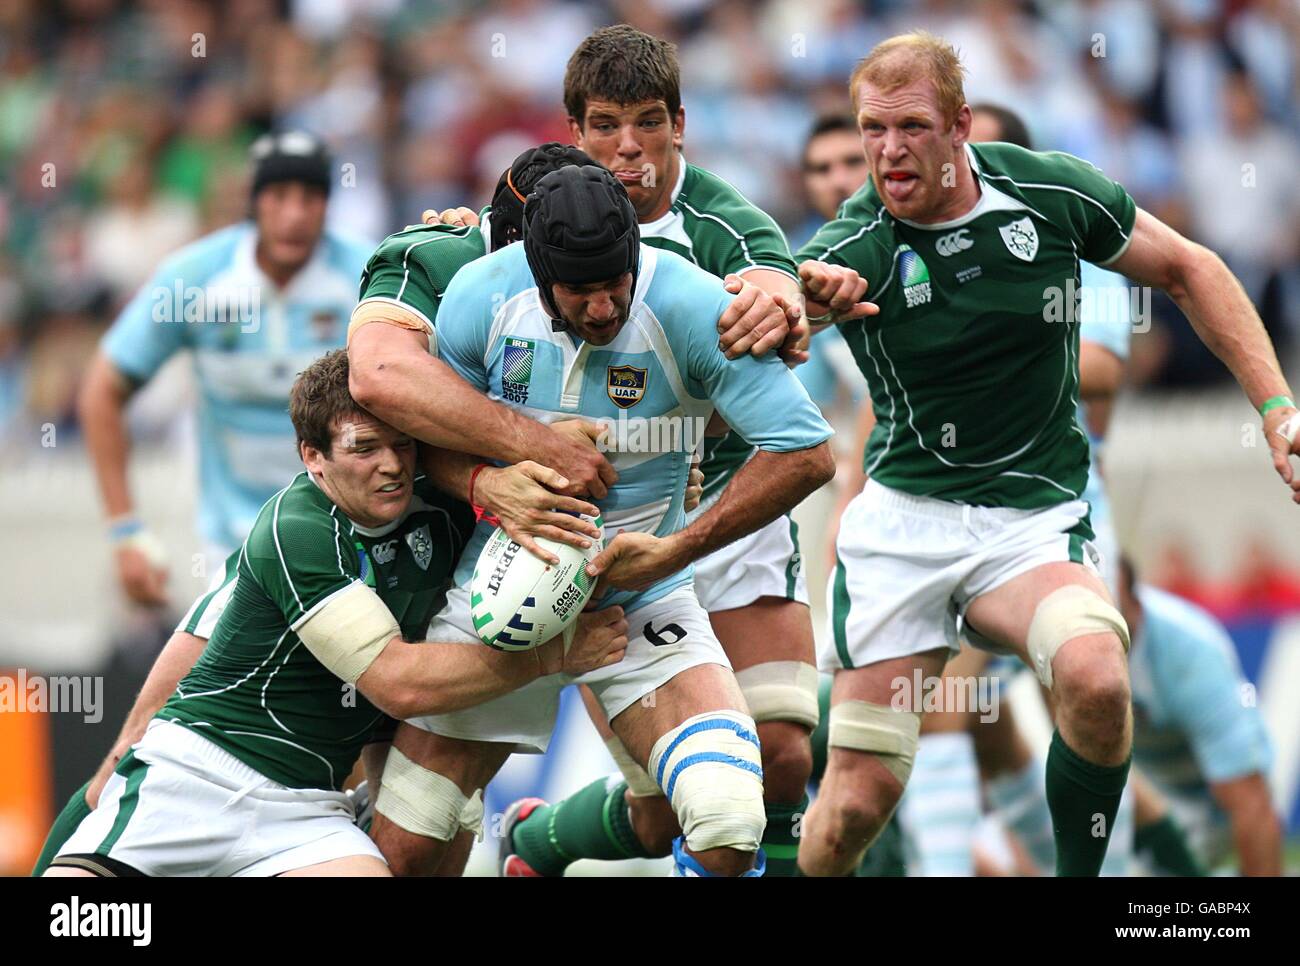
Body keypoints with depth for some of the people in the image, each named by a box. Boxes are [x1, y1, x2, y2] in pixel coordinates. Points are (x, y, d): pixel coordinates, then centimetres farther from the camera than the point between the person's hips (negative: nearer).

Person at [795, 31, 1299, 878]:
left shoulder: (1053, 192, -8)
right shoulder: (853, 249, -13)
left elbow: (1188, 271, 7)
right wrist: (803, 300, -62)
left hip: (1036, 514, 0)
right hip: (902, 517, 0)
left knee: (1094, 676, -33)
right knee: (858, 802, -8)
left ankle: (1080, 871, -11)